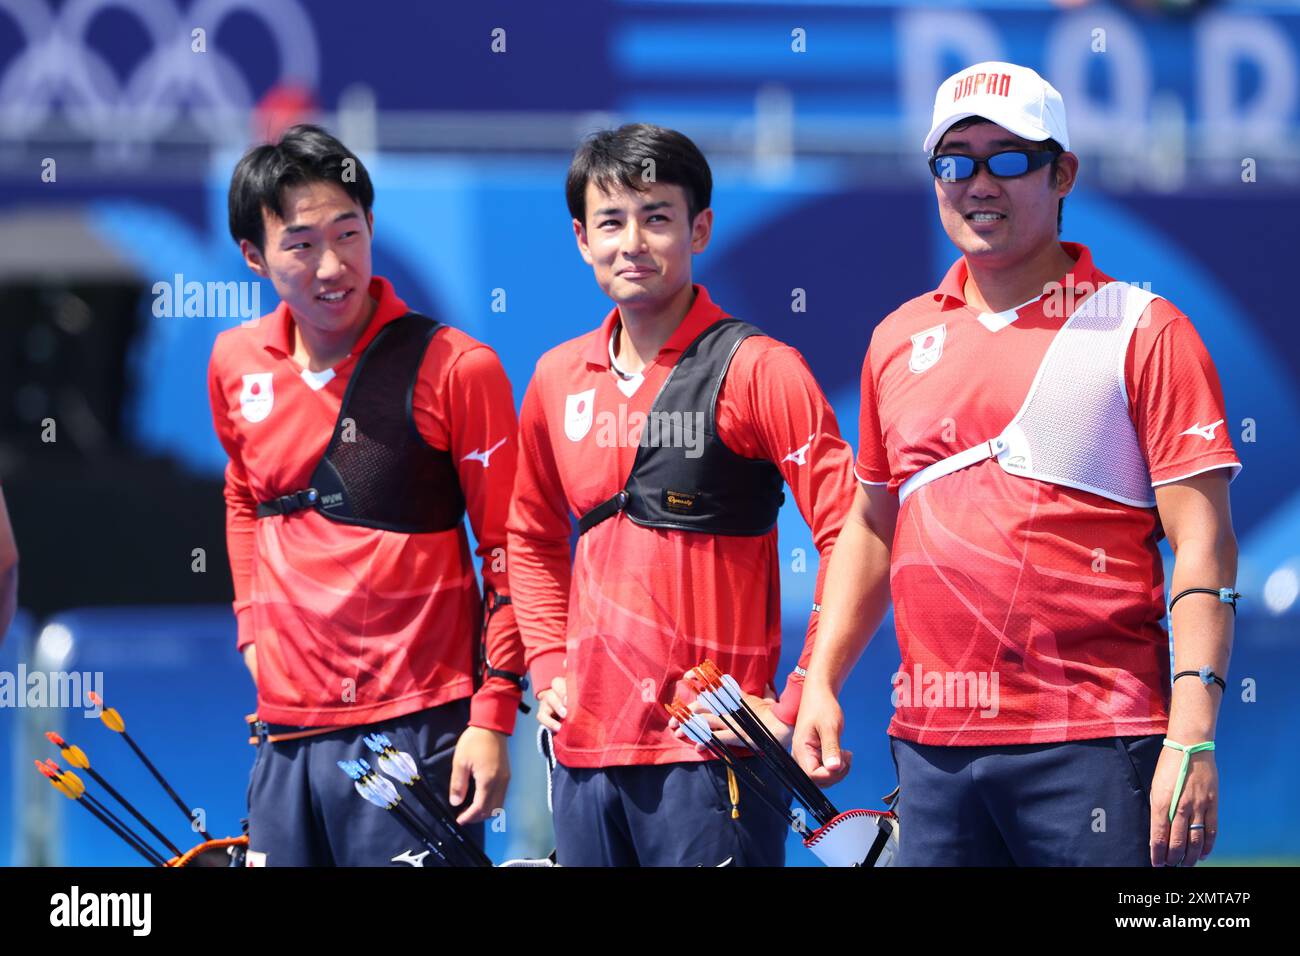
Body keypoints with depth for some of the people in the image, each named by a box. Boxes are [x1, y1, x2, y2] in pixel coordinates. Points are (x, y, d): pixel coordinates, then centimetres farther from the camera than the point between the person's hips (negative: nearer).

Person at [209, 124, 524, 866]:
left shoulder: (455, 368, -8)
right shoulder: (237, 365, 7)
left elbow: (508, 549, -5)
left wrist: (494, 715, -9)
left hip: (417, 728, -5)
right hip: (287, 733, 5)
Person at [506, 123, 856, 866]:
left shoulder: (755, 371, -6)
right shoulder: (559, 379, 11)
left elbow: (851, 537, -10)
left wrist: (800, 703, -12)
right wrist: (551, 668, 14)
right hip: (586, 749, 6)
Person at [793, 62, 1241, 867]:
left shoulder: (1141, 331, -1)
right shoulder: (900, 340, 14)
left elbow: (1203, 544, -6)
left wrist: (1193, 740, -15)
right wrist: (822, 684, 13)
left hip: (1090, 742, -5)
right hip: (932, 746, 5)